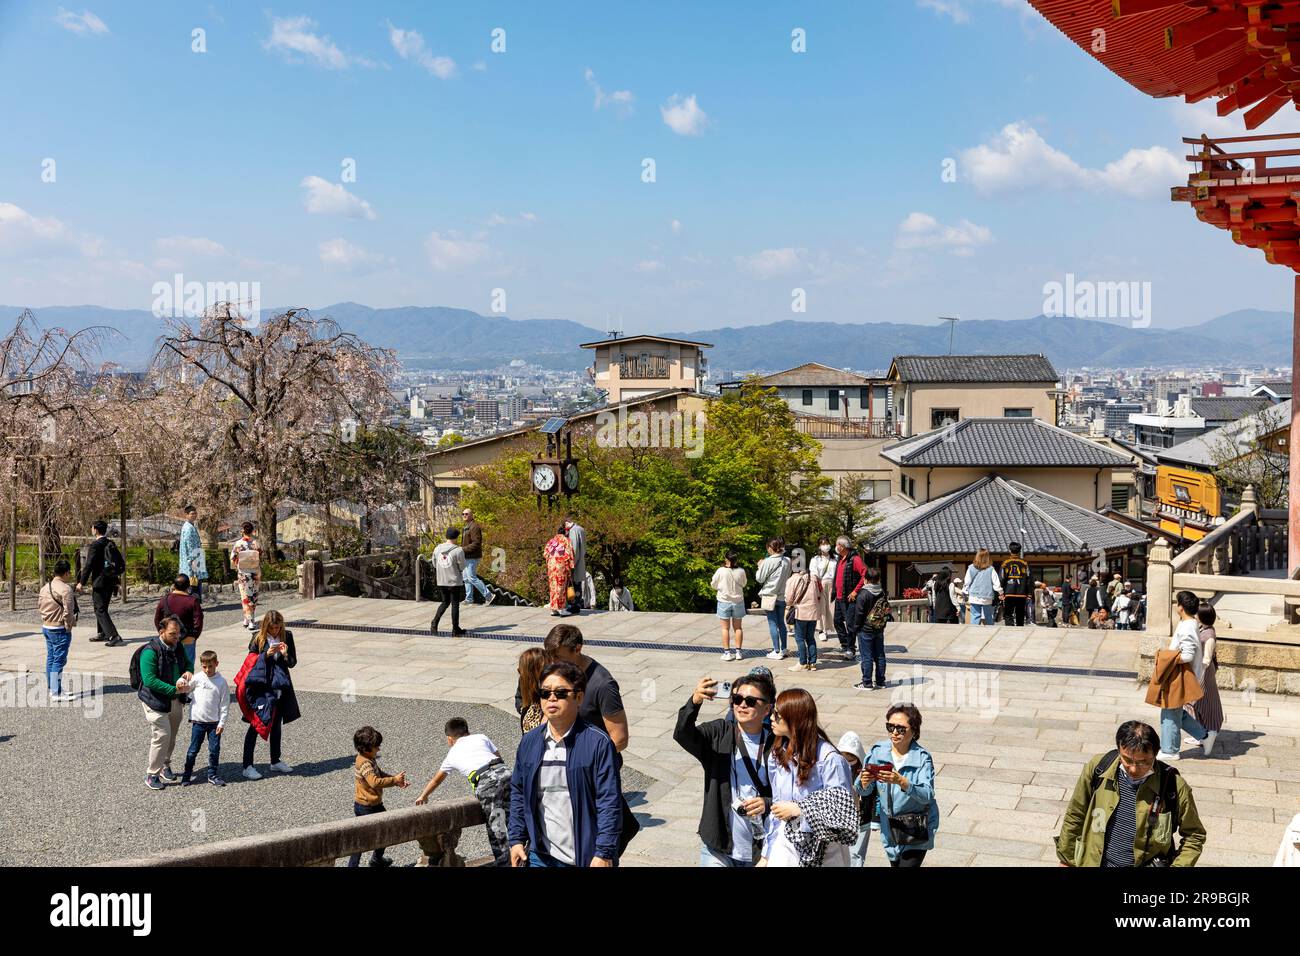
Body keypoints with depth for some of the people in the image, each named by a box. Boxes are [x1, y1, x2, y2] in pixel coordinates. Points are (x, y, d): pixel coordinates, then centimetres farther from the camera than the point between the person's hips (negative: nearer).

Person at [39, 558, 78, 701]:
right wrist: (69, 626, -7)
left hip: (46, 627, 9)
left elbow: (39, 605, 15)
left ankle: (51, 688, 25)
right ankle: (56, 693, -3)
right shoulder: (66, 589, -19)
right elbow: (68, 612, -21)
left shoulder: (45, 587, 9)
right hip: (59, 629, -9)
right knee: (59, 660, -5)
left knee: (50, 658, 16)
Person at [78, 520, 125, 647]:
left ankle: (114, 637, -15)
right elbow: (121, 563, 12)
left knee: (100, 610, -5)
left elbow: (89, 565, -16)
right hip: (111, 582, 8)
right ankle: (102, 634, 33)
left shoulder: (95, 545, -14)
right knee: (102, 608, 23)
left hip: (99, 582, -8)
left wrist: (82, 582, -10)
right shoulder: (111, 544, 8)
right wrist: (117, 576, 21)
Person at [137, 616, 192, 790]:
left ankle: (165, 766, 36)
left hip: (176, 700, 7)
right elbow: (149, 680, -25)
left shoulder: (177, 648, 5)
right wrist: (174, 689, -28)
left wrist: (187, 672, -3)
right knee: (162, 735, -10)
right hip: (155, 700, -7)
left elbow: (187, 663, 22)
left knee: (172, 736, 15)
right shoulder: (150, 651, -19)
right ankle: (152, 774, 4)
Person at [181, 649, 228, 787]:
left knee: (215, 750, 5)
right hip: (198, 721, -1)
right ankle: (187, 775, 18)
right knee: (193, 750, 6)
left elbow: (224, 704, 0)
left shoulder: (221, 682, -3)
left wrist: (222, 723, -3)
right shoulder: (197, 678, -5)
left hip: (214, 722, 1)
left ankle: (212, 775, 18)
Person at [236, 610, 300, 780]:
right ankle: (247, 766, 1)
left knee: (276, 725, 16)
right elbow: (250, 661, -7)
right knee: (256, 725, -3)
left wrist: (285, 654, -17)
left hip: (280, 688, 4)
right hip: (260, 688, -4)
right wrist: (266, 654, -21)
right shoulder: (258, 638, -8)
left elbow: (292, 663, 3)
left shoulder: (287, 636, 0)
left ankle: (275, 761, 29)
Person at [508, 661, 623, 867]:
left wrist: (604, 853, -15)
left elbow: (610, 803, -12)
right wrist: (517, 839, 8)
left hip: (587, 858, -4)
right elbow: (518, 794, 14)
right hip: (540, 856, 4)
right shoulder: (529, 742, 6)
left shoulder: (598, 742, -11)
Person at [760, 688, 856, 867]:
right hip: (786, 846, 5)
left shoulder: (829, 759, -18)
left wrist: (798, 809, -18)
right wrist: (766, 856, 8)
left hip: (822, 851, -5)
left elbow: (841, 811, -15)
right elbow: (776, 809, 8)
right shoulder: (777, 755, 1)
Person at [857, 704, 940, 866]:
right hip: (889, 827, 4)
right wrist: (864, 782, -31)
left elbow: (927, 795, -27)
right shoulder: (878, 751, -6)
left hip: (916, 830, -4)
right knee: (895, 863, 19)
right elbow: (862, 790, -7)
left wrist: (901, 781, -42)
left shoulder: (922, 757, -15)